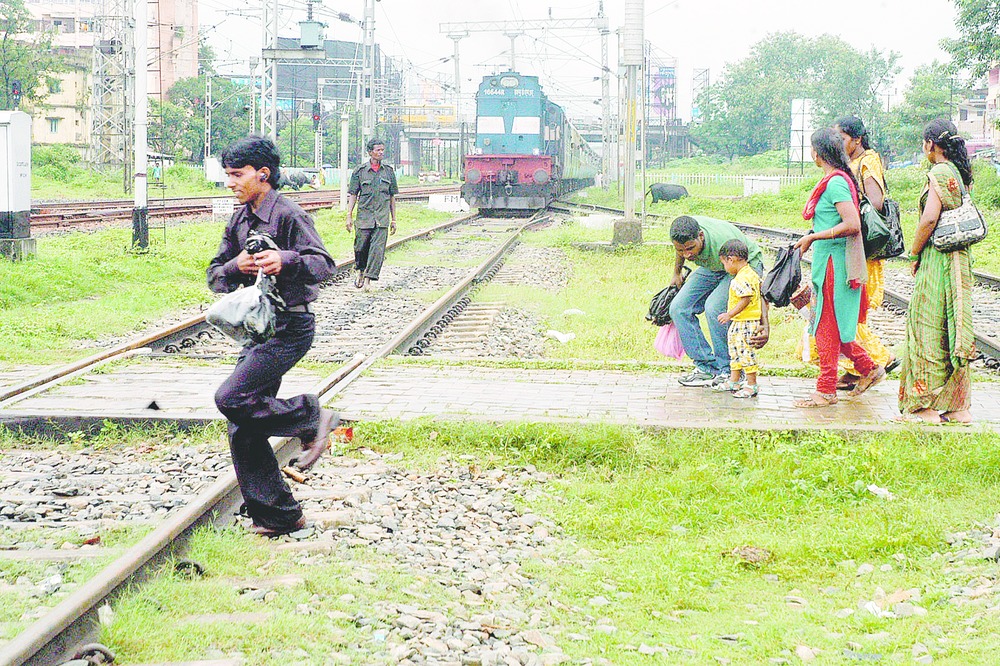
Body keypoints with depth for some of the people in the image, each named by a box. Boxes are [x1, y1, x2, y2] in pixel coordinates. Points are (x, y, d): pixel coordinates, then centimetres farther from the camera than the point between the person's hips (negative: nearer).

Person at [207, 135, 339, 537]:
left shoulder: (288, 214, -11)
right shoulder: (239, 221, 13)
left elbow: (324, 264, -20)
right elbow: (215, 276, 13)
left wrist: (285, 261, -39)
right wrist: (236, 267, -10)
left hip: (289, 327, -8)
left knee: (231, 399, -23)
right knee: (244, 432, 4)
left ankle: (310, 419, -4)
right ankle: (279, 518, 12)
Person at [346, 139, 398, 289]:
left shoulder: (389, 171, 10)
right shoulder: (360, 171, 3)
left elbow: (392, 196, 14)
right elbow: (352, 195, 4)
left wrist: (393, 219, 12)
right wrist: (349, 216, -3)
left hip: (382, 218, 1)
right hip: (364, 215, -1)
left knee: (377, 248, -8)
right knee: (361, 246, 3)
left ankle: (367, 279, -7)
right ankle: (360, 271, 29)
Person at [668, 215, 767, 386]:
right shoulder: (682, 233, -27)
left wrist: (764, 324, -46)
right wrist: (677, 273, 17)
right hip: (711, 267, 6)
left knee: (714, 307, -29)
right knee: (679, 308, -9)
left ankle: (728, 371, -14)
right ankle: (707, 367, -1)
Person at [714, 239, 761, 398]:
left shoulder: (743, 278, -21)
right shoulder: (752, 274, 12)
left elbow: (745, 300, -26)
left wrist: (729, 315, -22)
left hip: (746, 321, -11)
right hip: (739, 322, 11)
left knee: (746, 352, -5)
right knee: (734, 350, 18)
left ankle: (752, 385, 1)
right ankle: (734, 381, 27)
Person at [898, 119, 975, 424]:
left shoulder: (939, 174, -14)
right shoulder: (961, 173, 11)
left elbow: (929, 219, -22)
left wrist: (914, 253, -9)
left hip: (937, 260, -8)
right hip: (961, 258, 8)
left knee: (928, 329, -1)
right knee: (955, 328, 11)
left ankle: (927, 405, 2)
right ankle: (958, 406, 14)